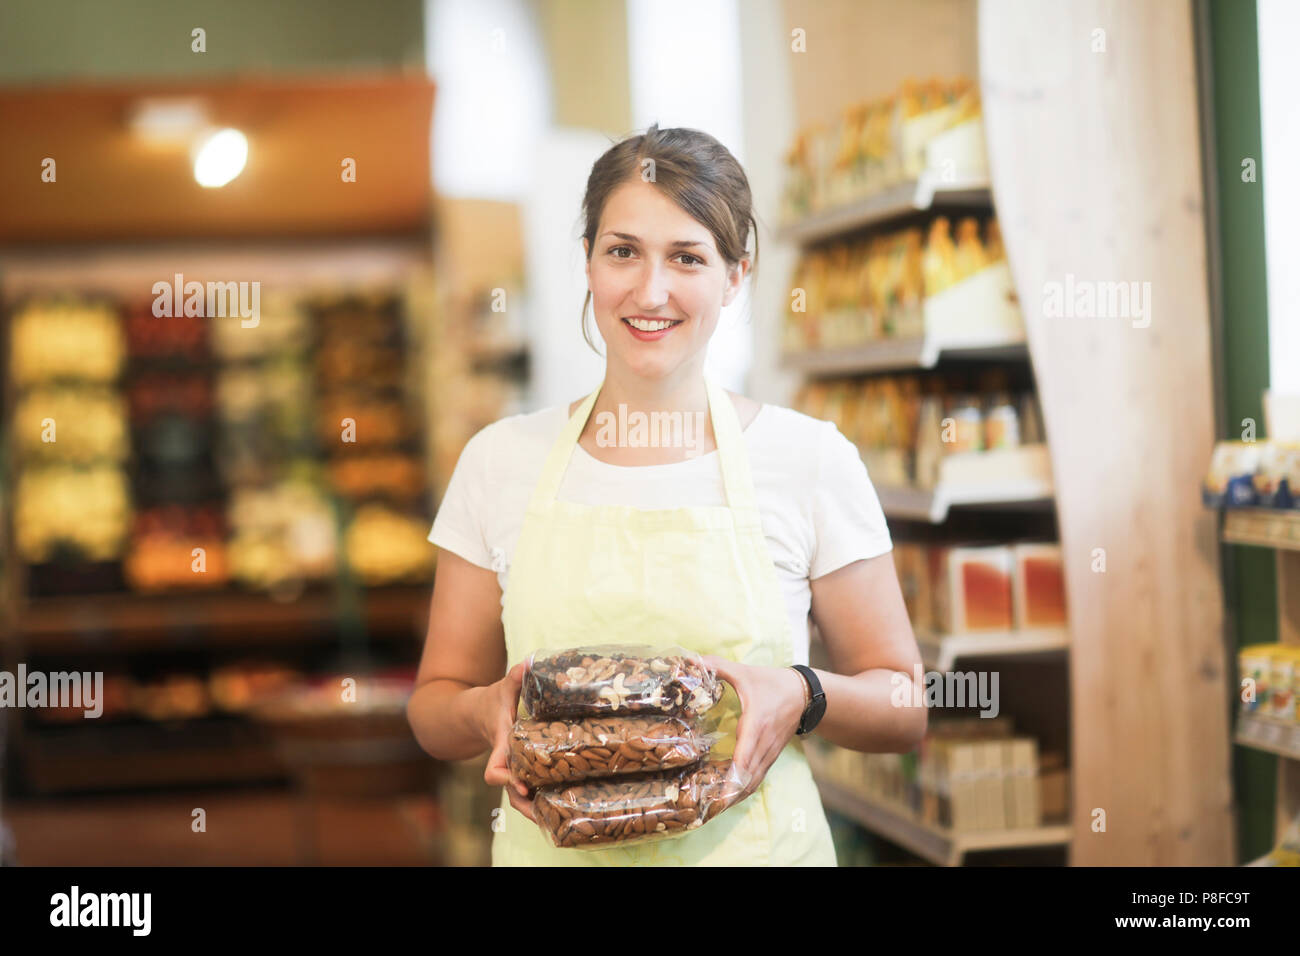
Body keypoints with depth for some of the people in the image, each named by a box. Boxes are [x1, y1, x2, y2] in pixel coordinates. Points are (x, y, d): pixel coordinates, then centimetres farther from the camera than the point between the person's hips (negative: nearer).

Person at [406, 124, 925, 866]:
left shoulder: (813, 460, -7)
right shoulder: (503, 459, -2)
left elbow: (907, 706, -1)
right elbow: (436, 700, 5)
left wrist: (802, 697, -19)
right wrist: (485, 711, -16)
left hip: (751, 846, -1)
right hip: (553, 847, 2)